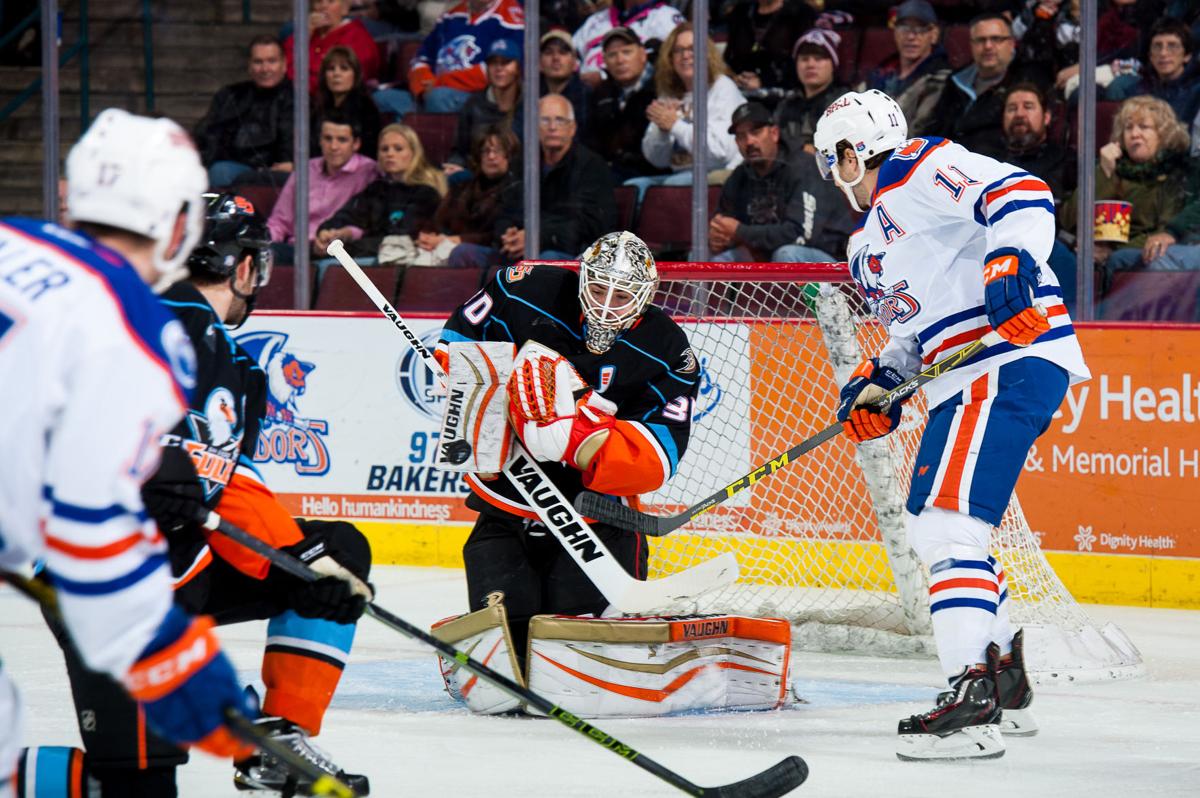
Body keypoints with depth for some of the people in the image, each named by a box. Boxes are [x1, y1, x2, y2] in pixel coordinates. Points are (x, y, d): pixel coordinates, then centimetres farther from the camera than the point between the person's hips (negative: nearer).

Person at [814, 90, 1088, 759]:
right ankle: (1007, 687, 32)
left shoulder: (918, 171, -6)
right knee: (934, 522, 20)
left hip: (1012, 359, -11)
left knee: (950, 520, -21)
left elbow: (1020, 194, -19)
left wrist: (1010, 266, -34)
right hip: (964, 378, 11)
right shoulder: (868, 243, 26)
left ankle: (974, 703, -29)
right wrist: (882, 384, 13)